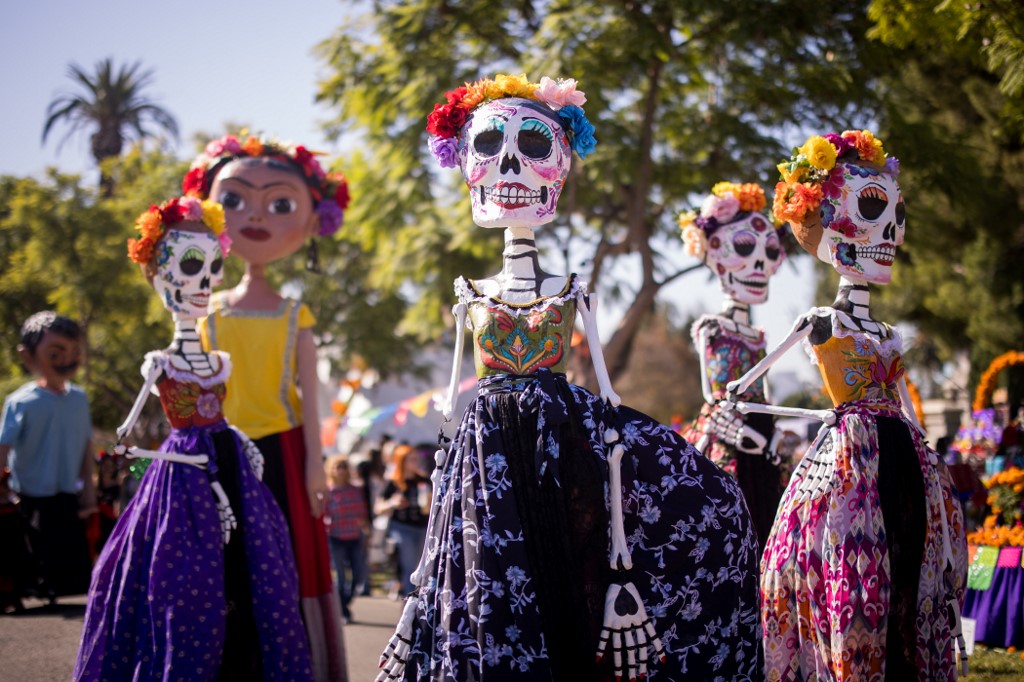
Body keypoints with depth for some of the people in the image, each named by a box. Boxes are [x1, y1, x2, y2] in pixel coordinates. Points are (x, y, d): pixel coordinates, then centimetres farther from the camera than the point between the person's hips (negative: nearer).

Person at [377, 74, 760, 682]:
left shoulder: (572, 294, 5)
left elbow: (611, 418, 2)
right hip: (490, 448, 0)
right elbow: (453, 399, 11)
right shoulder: (472, 297, 7)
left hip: (565, 441, 0)